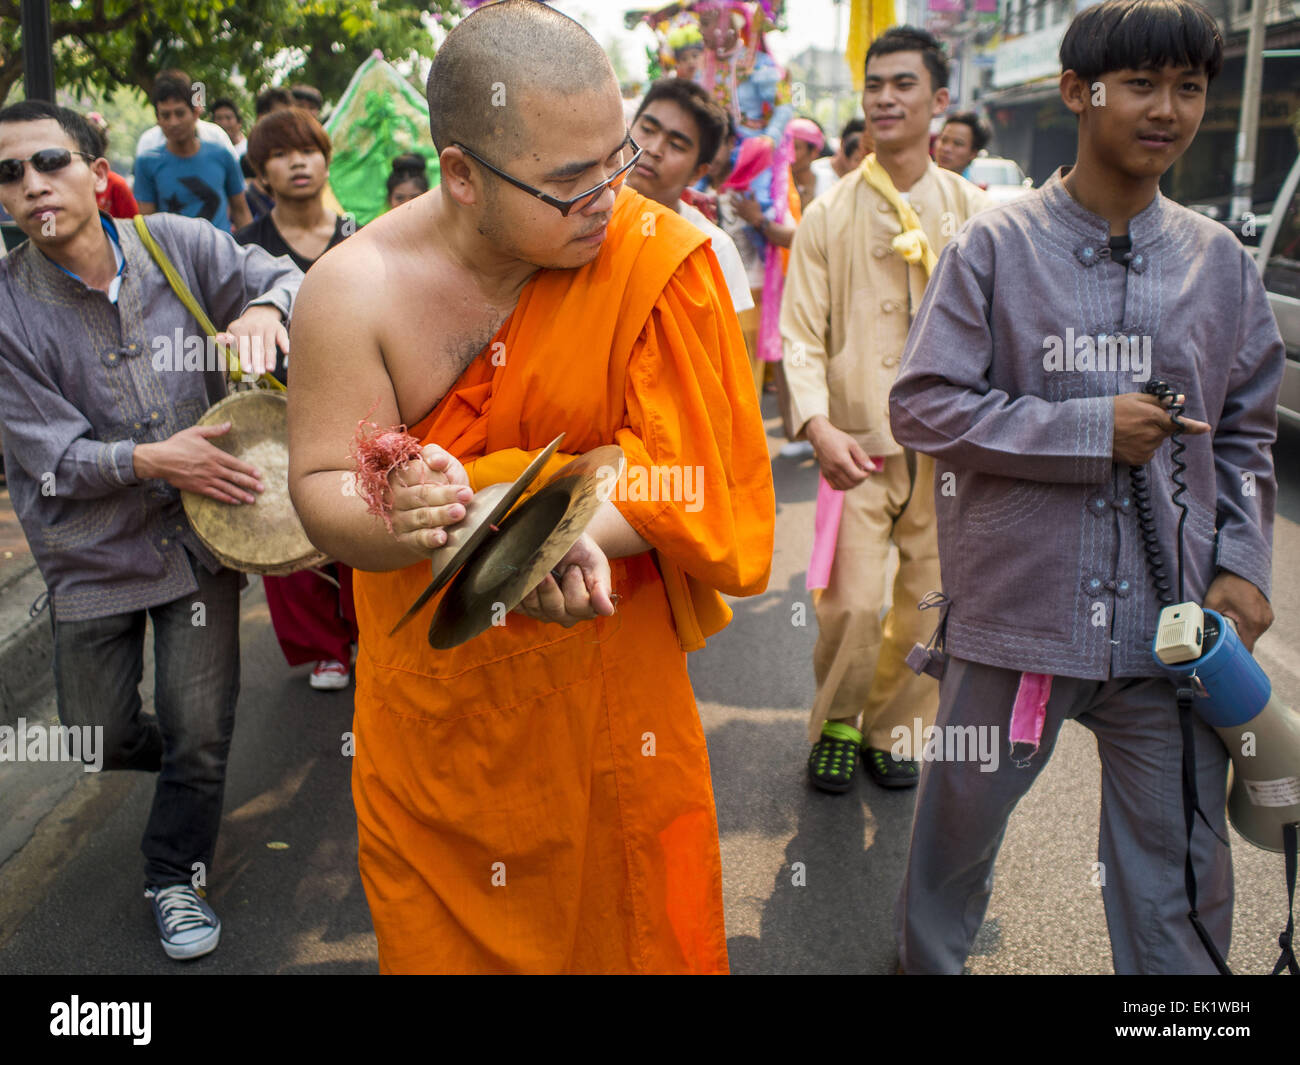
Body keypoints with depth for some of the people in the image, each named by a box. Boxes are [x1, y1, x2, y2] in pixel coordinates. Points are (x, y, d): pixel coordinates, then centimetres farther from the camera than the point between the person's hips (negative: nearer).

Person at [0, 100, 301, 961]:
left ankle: (177, 876, 29)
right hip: (94, 551, 0)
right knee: (100, 737, 12)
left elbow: (289, 278, 1)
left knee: (200, 734, 2)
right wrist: (151, 459, -29)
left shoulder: (177, 245, -9)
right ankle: (176, 760, 50)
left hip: (199, 531, 0)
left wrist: (261, 311, -23)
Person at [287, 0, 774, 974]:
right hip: (433, 698, 1)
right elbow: (325, 492, -13)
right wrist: (400, 520, -36)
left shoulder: (657, 259, -16)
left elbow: (684, 476, -18)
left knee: (626, 915, 17)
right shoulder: (356, 289, -14)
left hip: (609, 675, -1)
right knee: (438, 926, 20)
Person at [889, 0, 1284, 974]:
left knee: (1183, 860, 9)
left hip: (1173, 621, 2)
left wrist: (1243, 563, 0)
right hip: (1017, 604, -2)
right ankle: (928, 958, 43)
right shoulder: (995, 246, -4)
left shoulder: (1221, 262, 6)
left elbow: (1245, 436, 13)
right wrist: (1092, 429, -14)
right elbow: (924, 406, -9)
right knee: (963, 814, 17)